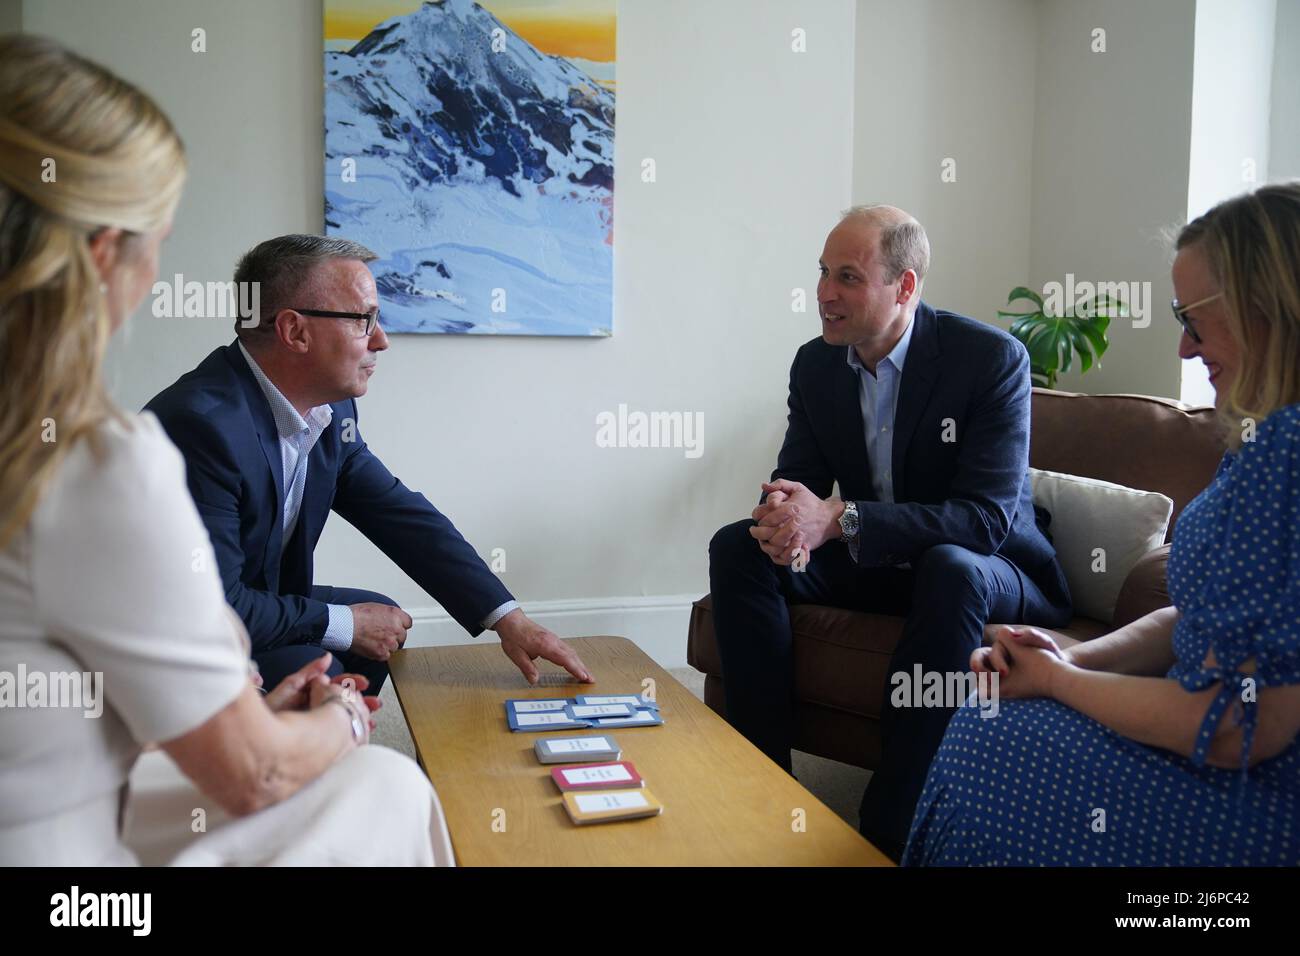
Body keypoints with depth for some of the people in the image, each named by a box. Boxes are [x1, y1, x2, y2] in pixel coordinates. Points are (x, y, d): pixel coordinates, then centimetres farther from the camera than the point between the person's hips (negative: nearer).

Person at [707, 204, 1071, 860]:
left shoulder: (992, 357, -19)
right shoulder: (814, 365, -2)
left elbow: (987, 518, -26)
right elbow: (796, 479, 0)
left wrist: (837, 519, -37)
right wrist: (787, 518, -28)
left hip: (982, 571, -5)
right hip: (870, 562, 5)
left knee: (949, 568, -39)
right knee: (737, 547, -14)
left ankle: (892, 823, -28)